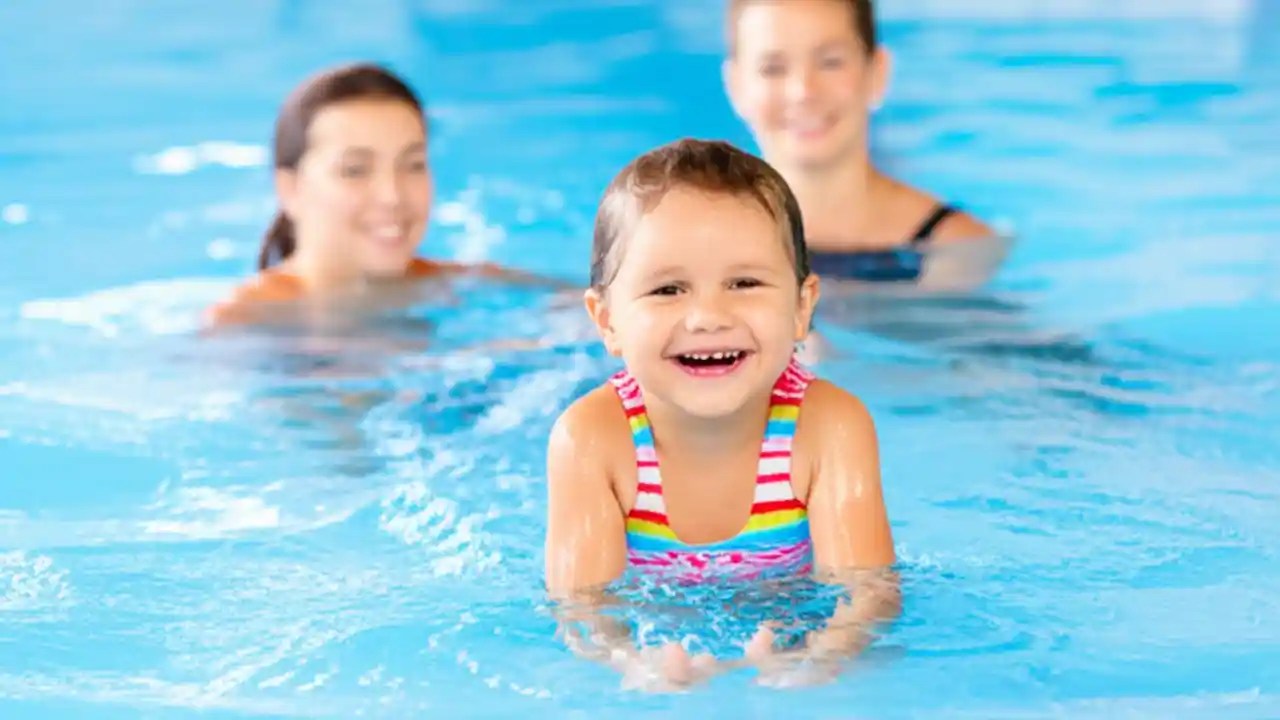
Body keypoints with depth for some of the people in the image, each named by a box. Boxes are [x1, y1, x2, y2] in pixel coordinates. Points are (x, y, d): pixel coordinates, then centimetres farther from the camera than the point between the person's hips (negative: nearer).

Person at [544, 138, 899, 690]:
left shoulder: (830, 426, -18)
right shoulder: (592, 436, -19)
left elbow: (866, 593, -25)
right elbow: (578, 604, -24)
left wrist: (813, 664, -50)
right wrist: (637, 666, -49)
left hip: (789, 641, 0)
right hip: (655, 649, 0)